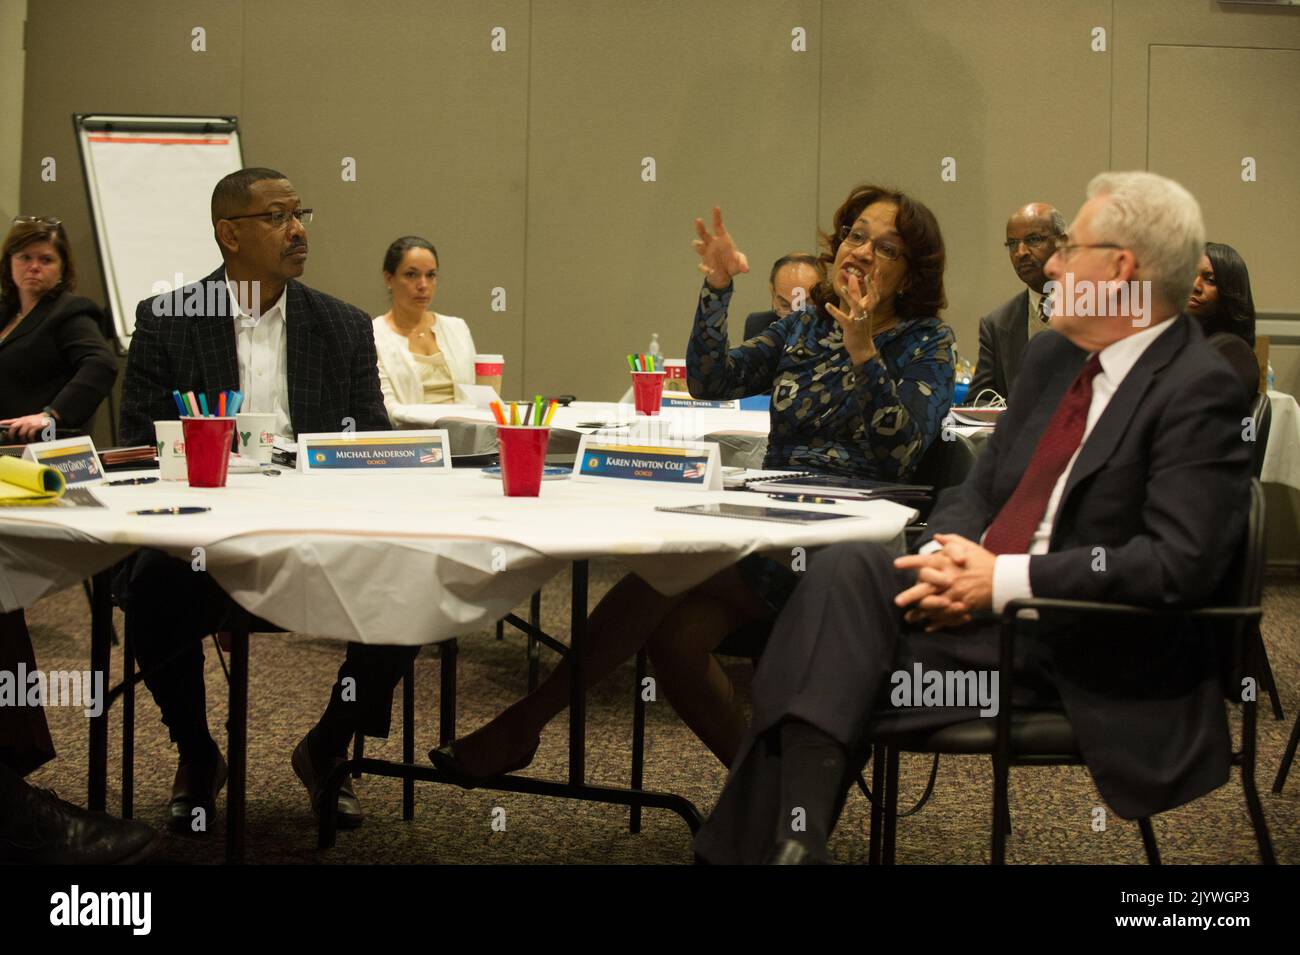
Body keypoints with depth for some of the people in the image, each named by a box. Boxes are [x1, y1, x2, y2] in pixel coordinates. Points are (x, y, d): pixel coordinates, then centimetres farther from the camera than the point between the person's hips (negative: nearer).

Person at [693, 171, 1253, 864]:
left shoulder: (1199, 391, -10)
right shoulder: (1051, 357, 16)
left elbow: (1180, 562, -20)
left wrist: (1003, 581, -19)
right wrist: (947, 558, -6)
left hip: (1082, 656, -7)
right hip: (985, 597, 7)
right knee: (846, 568, -20)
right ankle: (789, 839, -23)